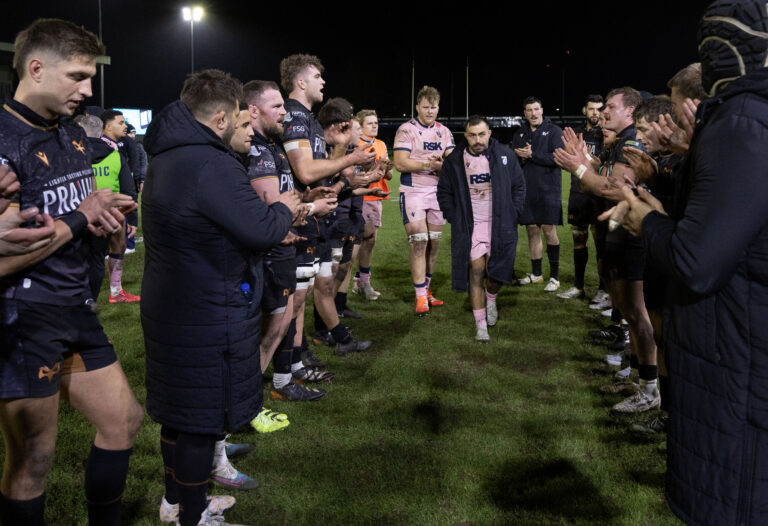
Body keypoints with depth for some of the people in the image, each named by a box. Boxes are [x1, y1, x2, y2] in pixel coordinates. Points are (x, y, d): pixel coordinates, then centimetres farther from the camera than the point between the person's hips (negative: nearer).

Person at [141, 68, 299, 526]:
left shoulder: (167, 157, 10)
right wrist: (285, 209, -3)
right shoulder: (211, 165, -24)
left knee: (179, 408, 22)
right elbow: (262, 229, -25)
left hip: (169, 306, 10)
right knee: (201, 417, 4)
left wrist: (273, 229, 13)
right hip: (208, 316, -10)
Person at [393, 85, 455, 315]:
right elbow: (400, 163, -14)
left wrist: (443, 165, -19)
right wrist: (428, 164, -25)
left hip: (438, 192, 5)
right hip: (413, 192, -5)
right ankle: (420, 297, -4)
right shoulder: (406, 130, -5)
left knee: (433, 244, 9)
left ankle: (425, 289, 22)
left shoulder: (444, 132, 11)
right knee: (418, 242, -9)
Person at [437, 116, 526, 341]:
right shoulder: (454, 161, 1)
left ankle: (491, 299, 34)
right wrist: (455, 219, 0)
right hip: (470, 227, 0)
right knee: (476, 272, -5)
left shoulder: (505, 155, 1)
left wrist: (512, 215, 1)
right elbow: (444, 192, 10)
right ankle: (481, 326, 5)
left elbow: (519, 186, 9)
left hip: (499, 226, 0)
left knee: (496, 272, -3)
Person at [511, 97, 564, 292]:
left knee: (549, 231, -5)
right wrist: (522, 158, -10)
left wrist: (531, 154, -14)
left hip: (548, 190, -5)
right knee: (532, 231, 9)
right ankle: (536, 273, 21)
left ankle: (554, 277, 2)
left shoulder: (554, 131, -1)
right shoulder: (519, 134, 14)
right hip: (526, 190, 5)